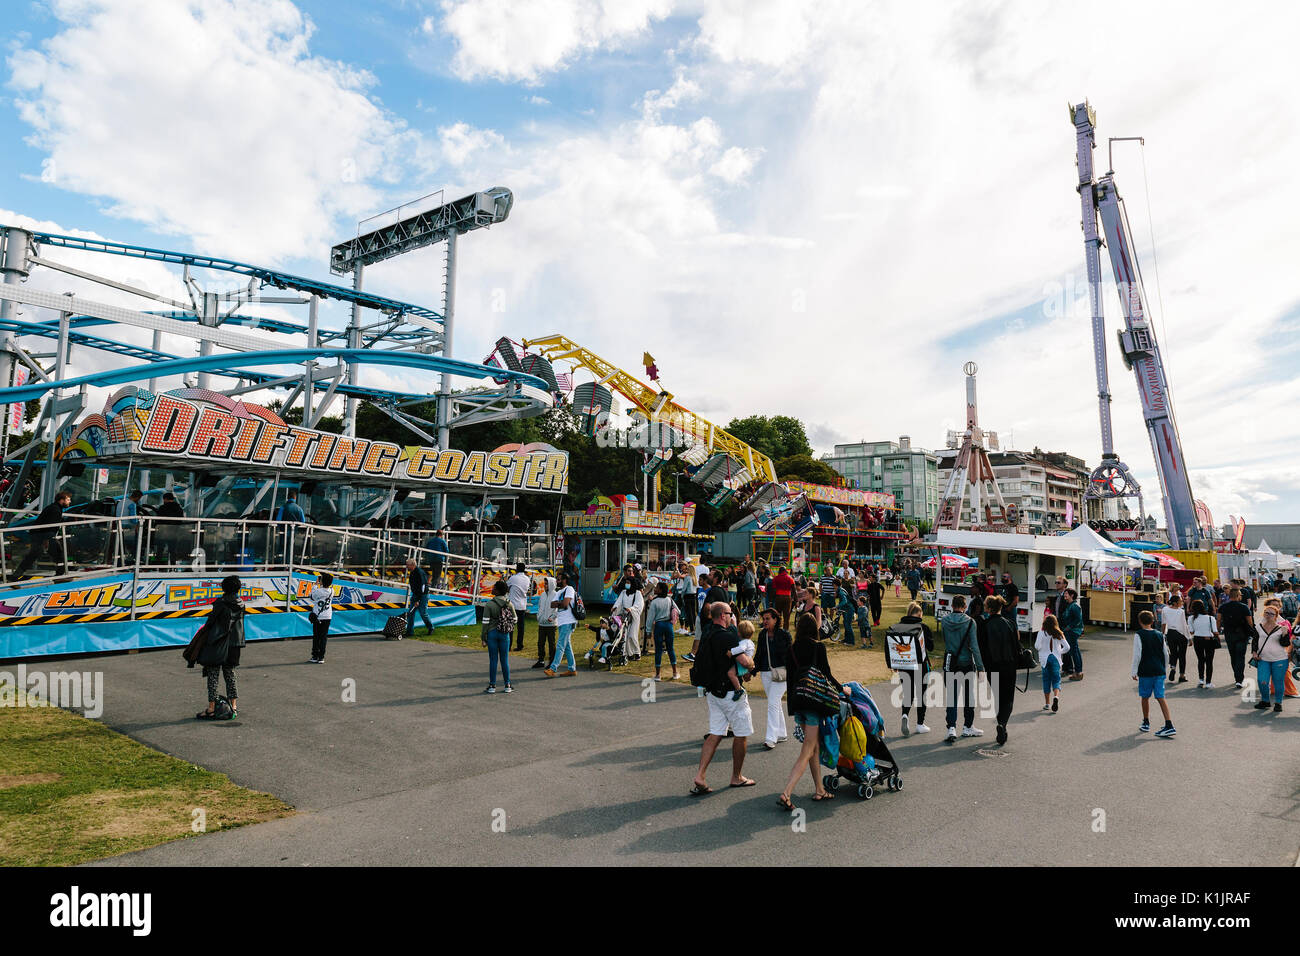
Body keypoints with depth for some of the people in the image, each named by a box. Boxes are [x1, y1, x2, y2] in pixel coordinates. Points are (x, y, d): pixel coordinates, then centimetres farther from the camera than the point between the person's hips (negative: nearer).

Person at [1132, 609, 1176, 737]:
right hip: (1159, 671, 4)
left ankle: (1146, 723, 22)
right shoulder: (1159, 635, 6)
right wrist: (1165, 668, 23)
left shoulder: (1139, 635, -9)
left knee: (1145, 697, 10)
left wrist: (1134, 672, -5)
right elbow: (1166, 654, 10)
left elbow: (1137, 655, -12)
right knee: (1160, 698, 3)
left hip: (1145, 672, -4)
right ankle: (1169, 725, -6)